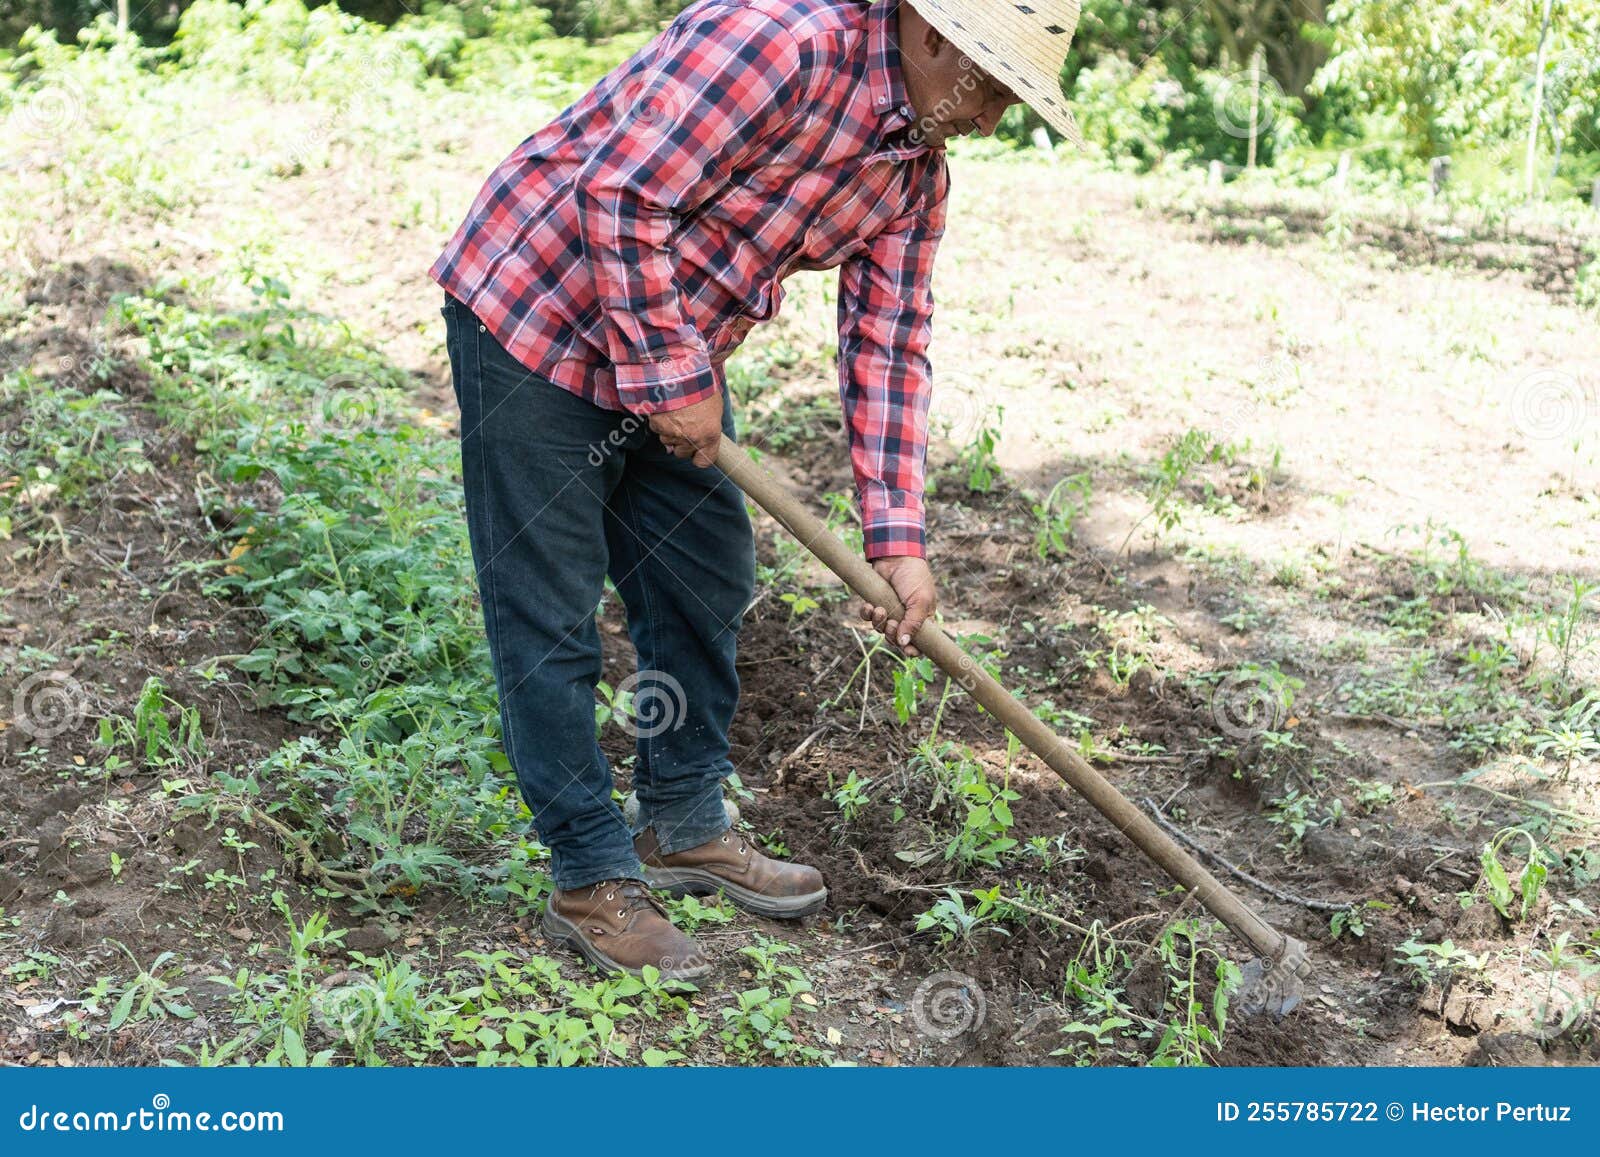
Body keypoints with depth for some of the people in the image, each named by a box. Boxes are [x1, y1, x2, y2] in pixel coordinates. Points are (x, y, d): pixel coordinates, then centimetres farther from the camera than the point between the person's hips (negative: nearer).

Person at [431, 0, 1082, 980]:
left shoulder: (918, 172, 2)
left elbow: (889, 348, 3)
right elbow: (619, 198, -29)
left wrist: (899, 541, -3)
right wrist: (677, 382, -22)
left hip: (675, 351, 9)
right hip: (537, 318, -9)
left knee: (708, 581, 15)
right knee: (550, 617, -3)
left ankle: (682, 827, 31)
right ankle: (594, 884, 8)